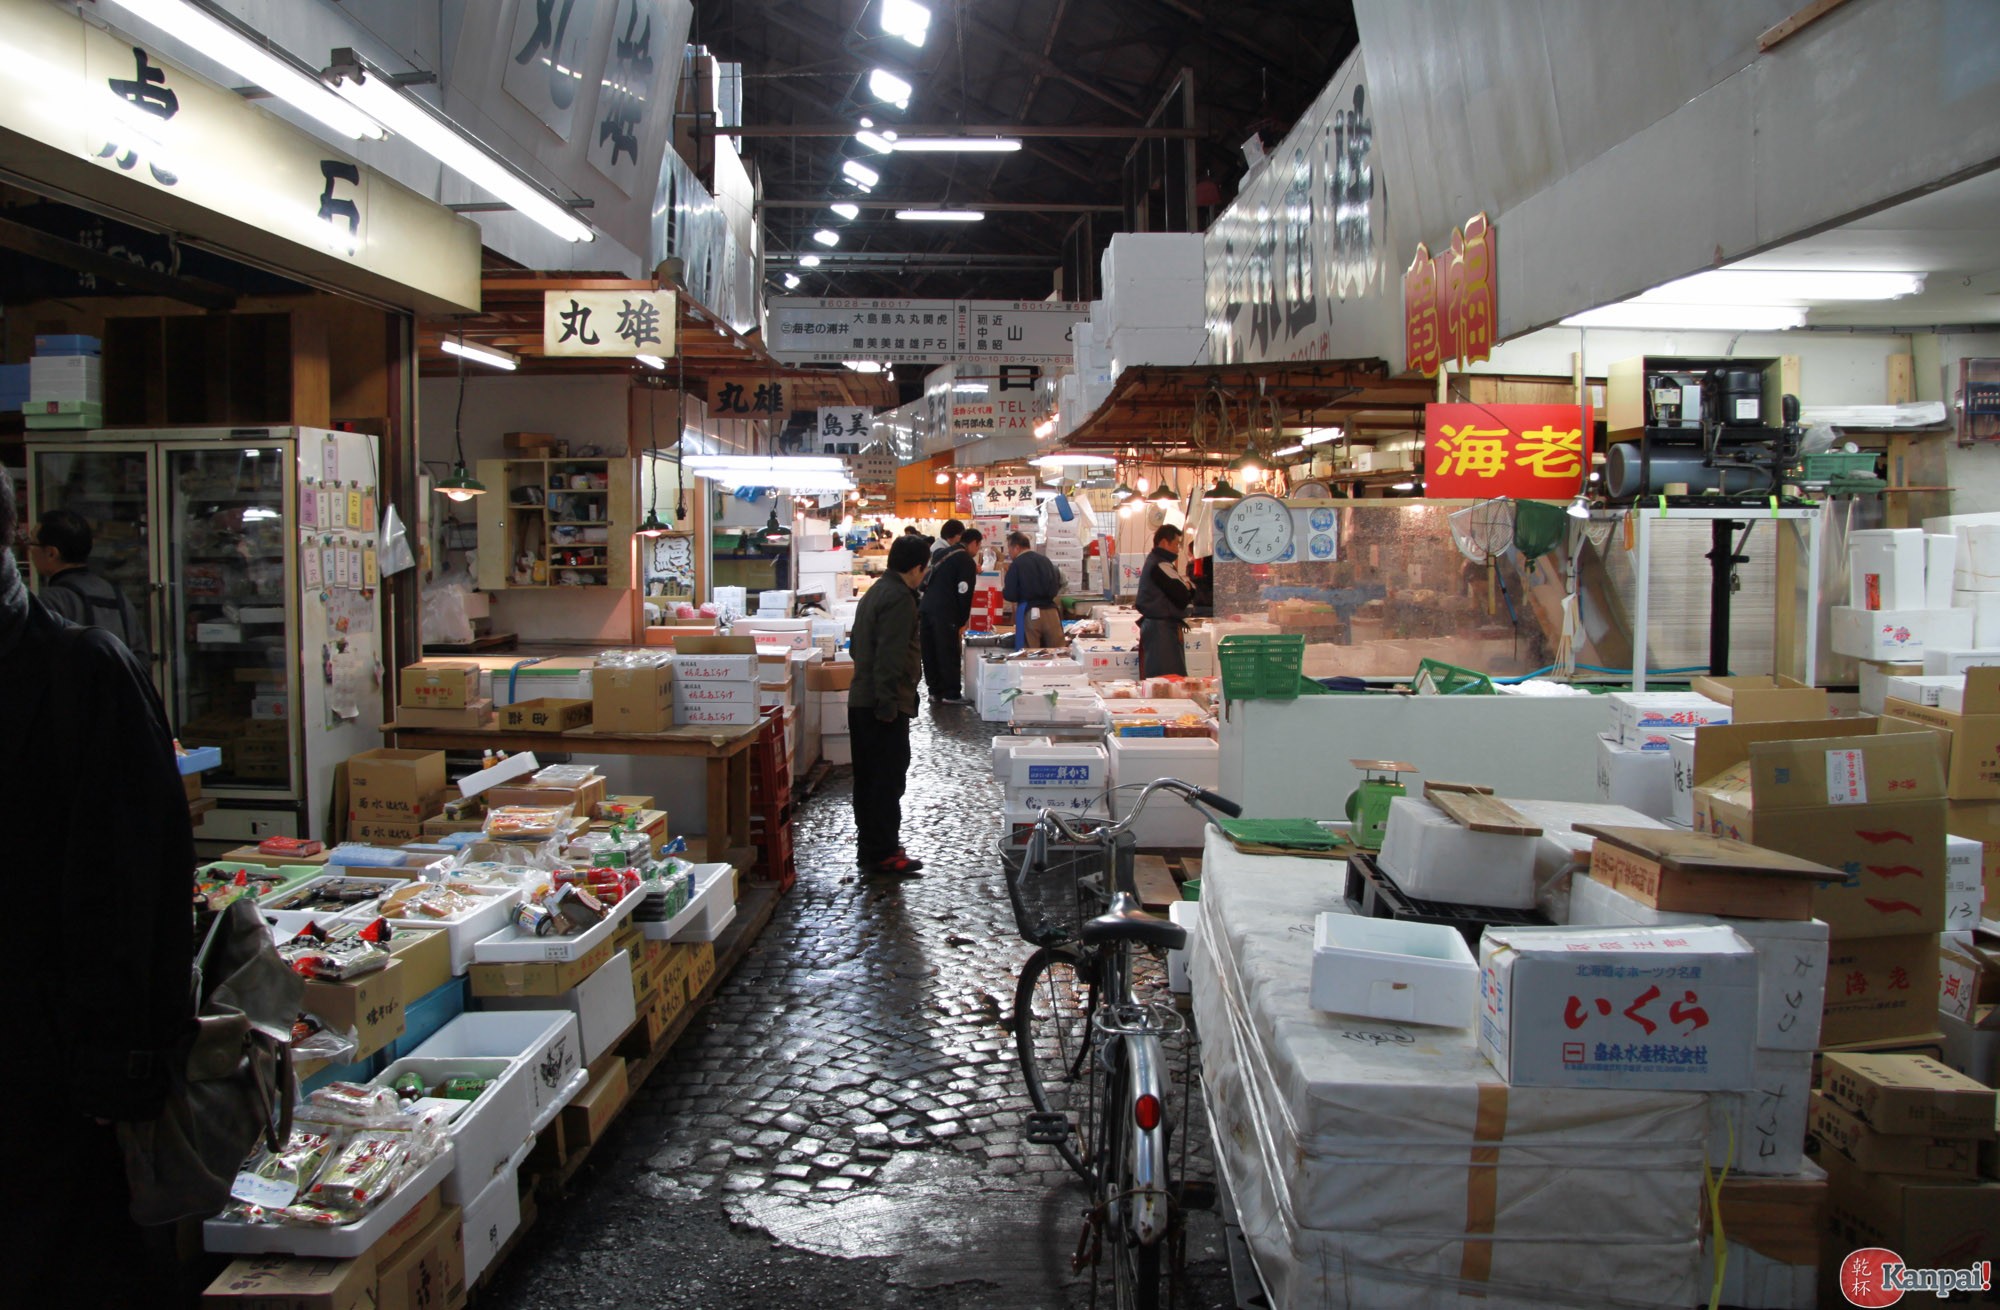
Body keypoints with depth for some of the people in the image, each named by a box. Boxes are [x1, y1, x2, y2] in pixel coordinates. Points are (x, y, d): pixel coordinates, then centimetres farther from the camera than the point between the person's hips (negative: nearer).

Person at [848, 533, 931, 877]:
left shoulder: (875, 592, 17)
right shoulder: (900, 598, -15)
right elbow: (891, 656, -23)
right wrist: (888, 704, -23)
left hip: (861, 702, 10)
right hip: (884, 705, -10)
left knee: (868, 778, 16)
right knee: (889, 780, -5)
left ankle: (869, 846, 25)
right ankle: (883, 854, -2)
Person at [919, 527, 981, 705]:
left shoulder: (940, 554, 18)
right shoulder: (967, 562, -6)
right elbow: (965, 595, -10)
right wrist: (963, 622, -3)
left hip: (926, 609, 8)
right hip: (944, 613, -8)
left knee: (930, 652, 13)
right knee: (949, 654, -2)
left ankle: (935, 690, 20)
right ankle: (951, 694, 1)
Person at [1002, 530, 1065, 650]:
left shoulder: (1016, 564, -4)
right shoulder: (1045, 560, 11)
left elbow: (1010, 595, -5)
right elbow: (1058, 585, 18)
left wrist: (1003, 589, 16)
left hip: (1029, 614, -4)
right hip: (1051, 611, 5)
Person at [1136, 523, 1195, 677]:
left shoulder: (1152, 562, 18)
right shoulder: (1161, 566, -14)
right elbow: (1183, 598, -16)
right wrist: (1189, 586, 3)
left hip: (1153, 624, 11)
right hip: (1163, 628, -11)